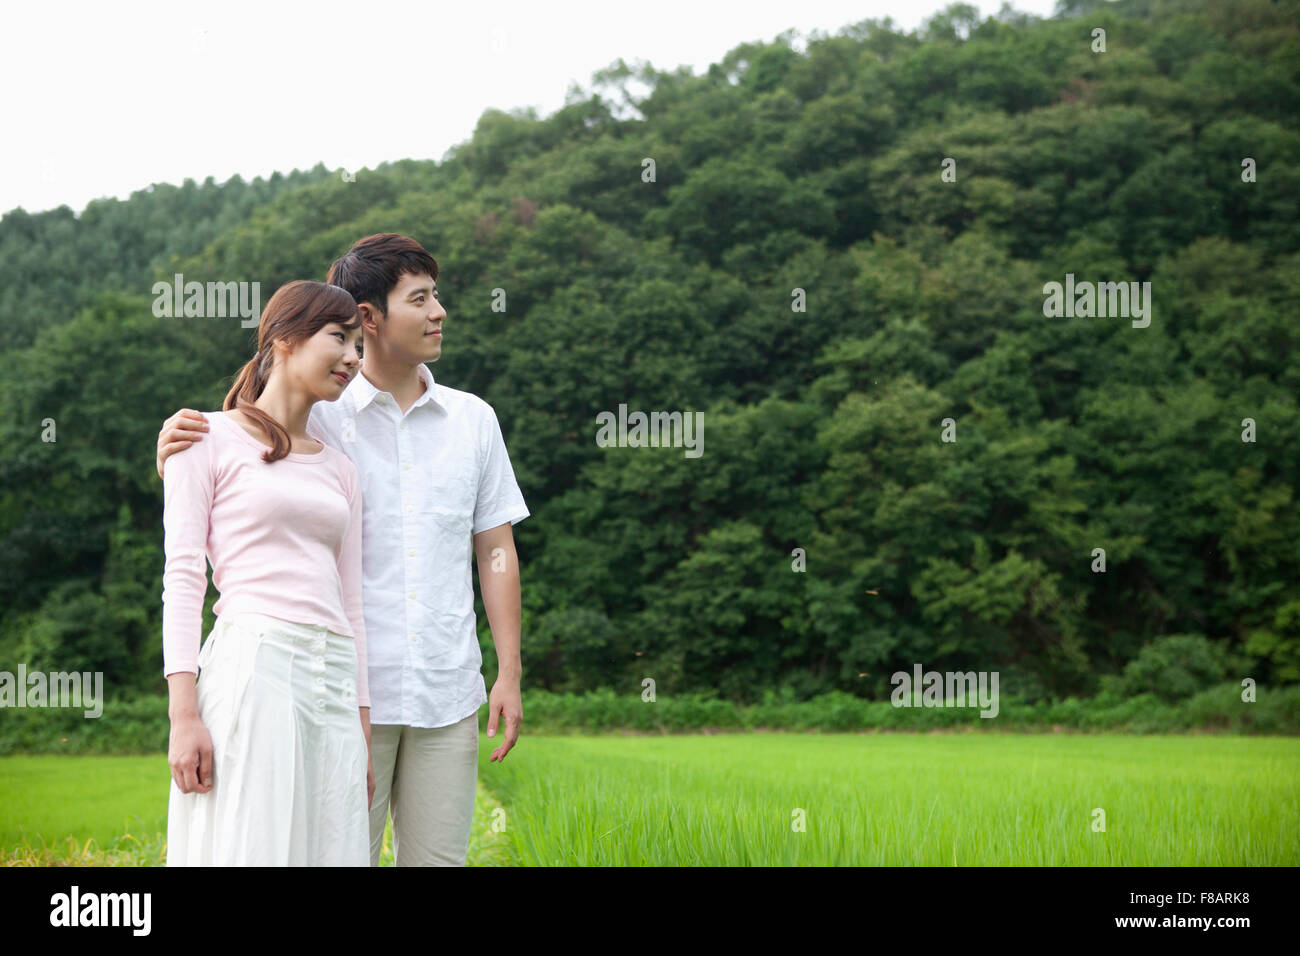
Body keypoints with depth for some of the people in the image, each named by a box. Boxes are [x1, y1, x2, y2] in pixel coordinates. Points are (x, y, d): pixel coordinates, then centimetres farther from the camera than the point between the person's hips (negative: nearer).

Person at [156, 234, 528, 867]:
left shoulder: (472, 419, 9)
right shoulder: (313, 420, -1)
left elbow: (496, 551, 11)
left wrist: (509, 674, 5)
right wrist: (176, 451, -19)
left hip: (448, 695, 3)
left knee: (437, 858, 6)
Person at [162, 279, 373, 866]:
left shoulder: (340, 467, 20)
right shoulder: (208, 439, 4)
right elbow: (183, 577, -3)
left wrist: (363, 731, 14)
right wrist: (183, 717, -12)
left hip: (332, 682, 6)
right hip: (250, 668, -5)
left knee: (330, 847, 1)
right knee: (248, 847, -9)